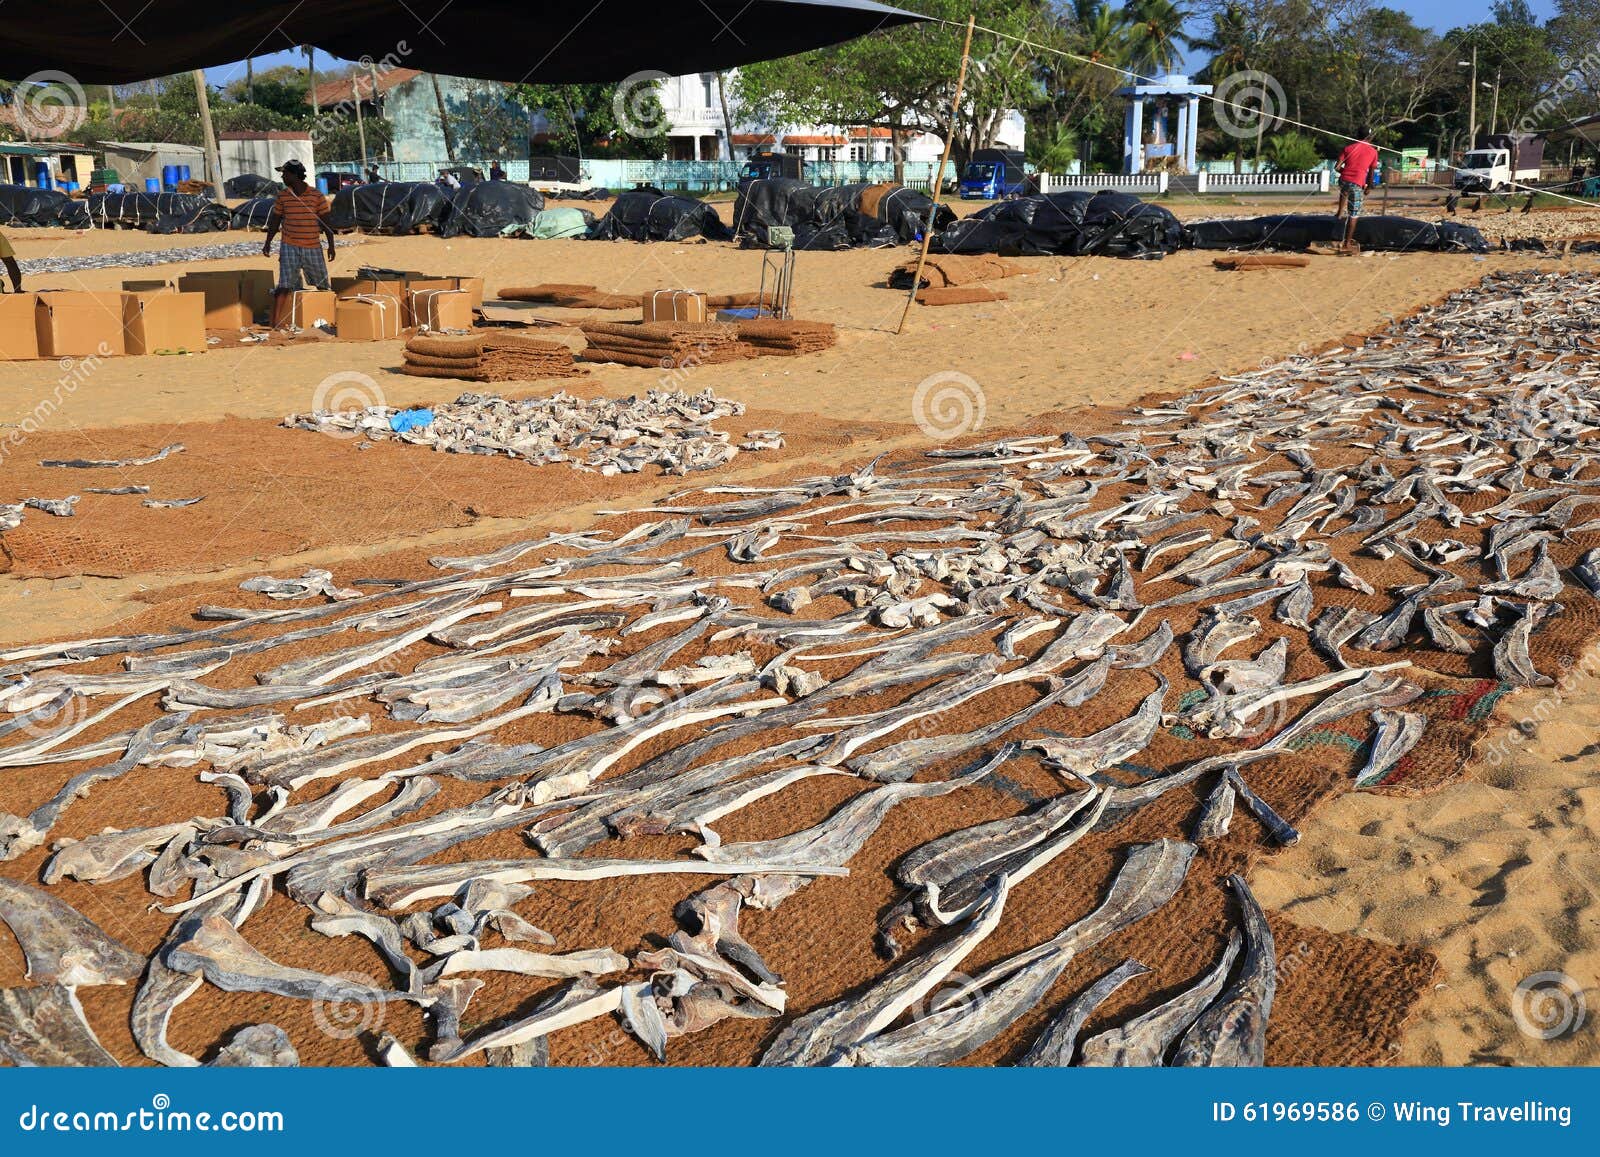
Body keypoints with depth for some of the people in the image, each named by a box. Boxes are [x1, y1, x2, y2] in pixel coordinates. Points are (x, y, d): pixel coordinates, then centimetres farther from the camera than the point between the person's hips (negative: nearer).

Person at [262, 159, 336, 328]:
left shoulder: (316, 196, -3)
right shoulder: (282, 195, 3)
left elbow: (325, 222, 1)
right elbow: (275, 220, 11)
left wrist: (331, 245, -3)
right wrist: (268, 242, 7)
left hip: (313, 247, 0)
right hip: (289, 247, 0)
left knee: (322, 284, 11)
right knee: (285, 285, -9)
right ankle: (276, 322, -11)